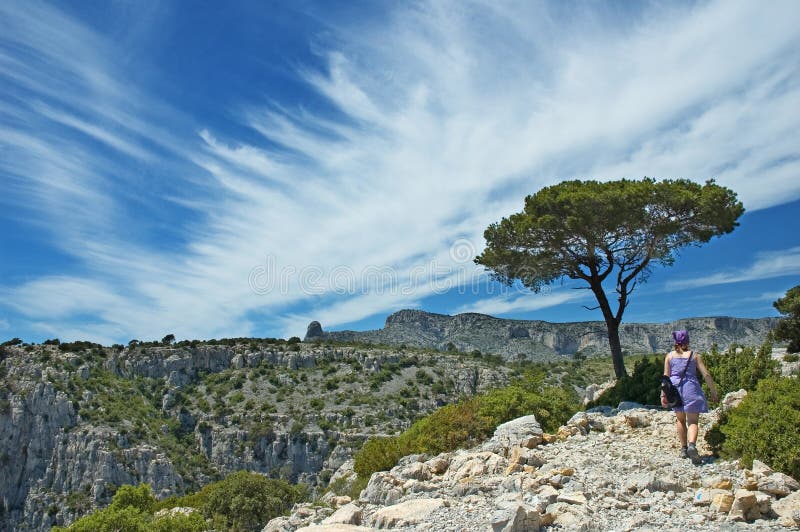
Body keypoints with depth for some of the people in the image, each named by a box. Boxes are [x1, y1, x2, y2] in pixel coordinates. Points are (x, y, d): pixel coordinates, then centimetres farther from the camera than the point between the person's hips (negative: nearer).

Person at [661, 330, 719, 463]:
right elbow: (706, 374, 0)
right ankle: (692, 445, -27)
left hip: (675, 388, 2)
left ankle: (684, 448, 19)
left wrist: (663, 395, 5)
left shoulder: (670, 356, 8)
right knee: (693, 421, -2)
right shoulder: (694, 355, 6)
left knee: (680, 419, 19)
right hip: (691, 389, -2)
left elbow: (666, 377, 3)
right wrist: (713, 392, 8)